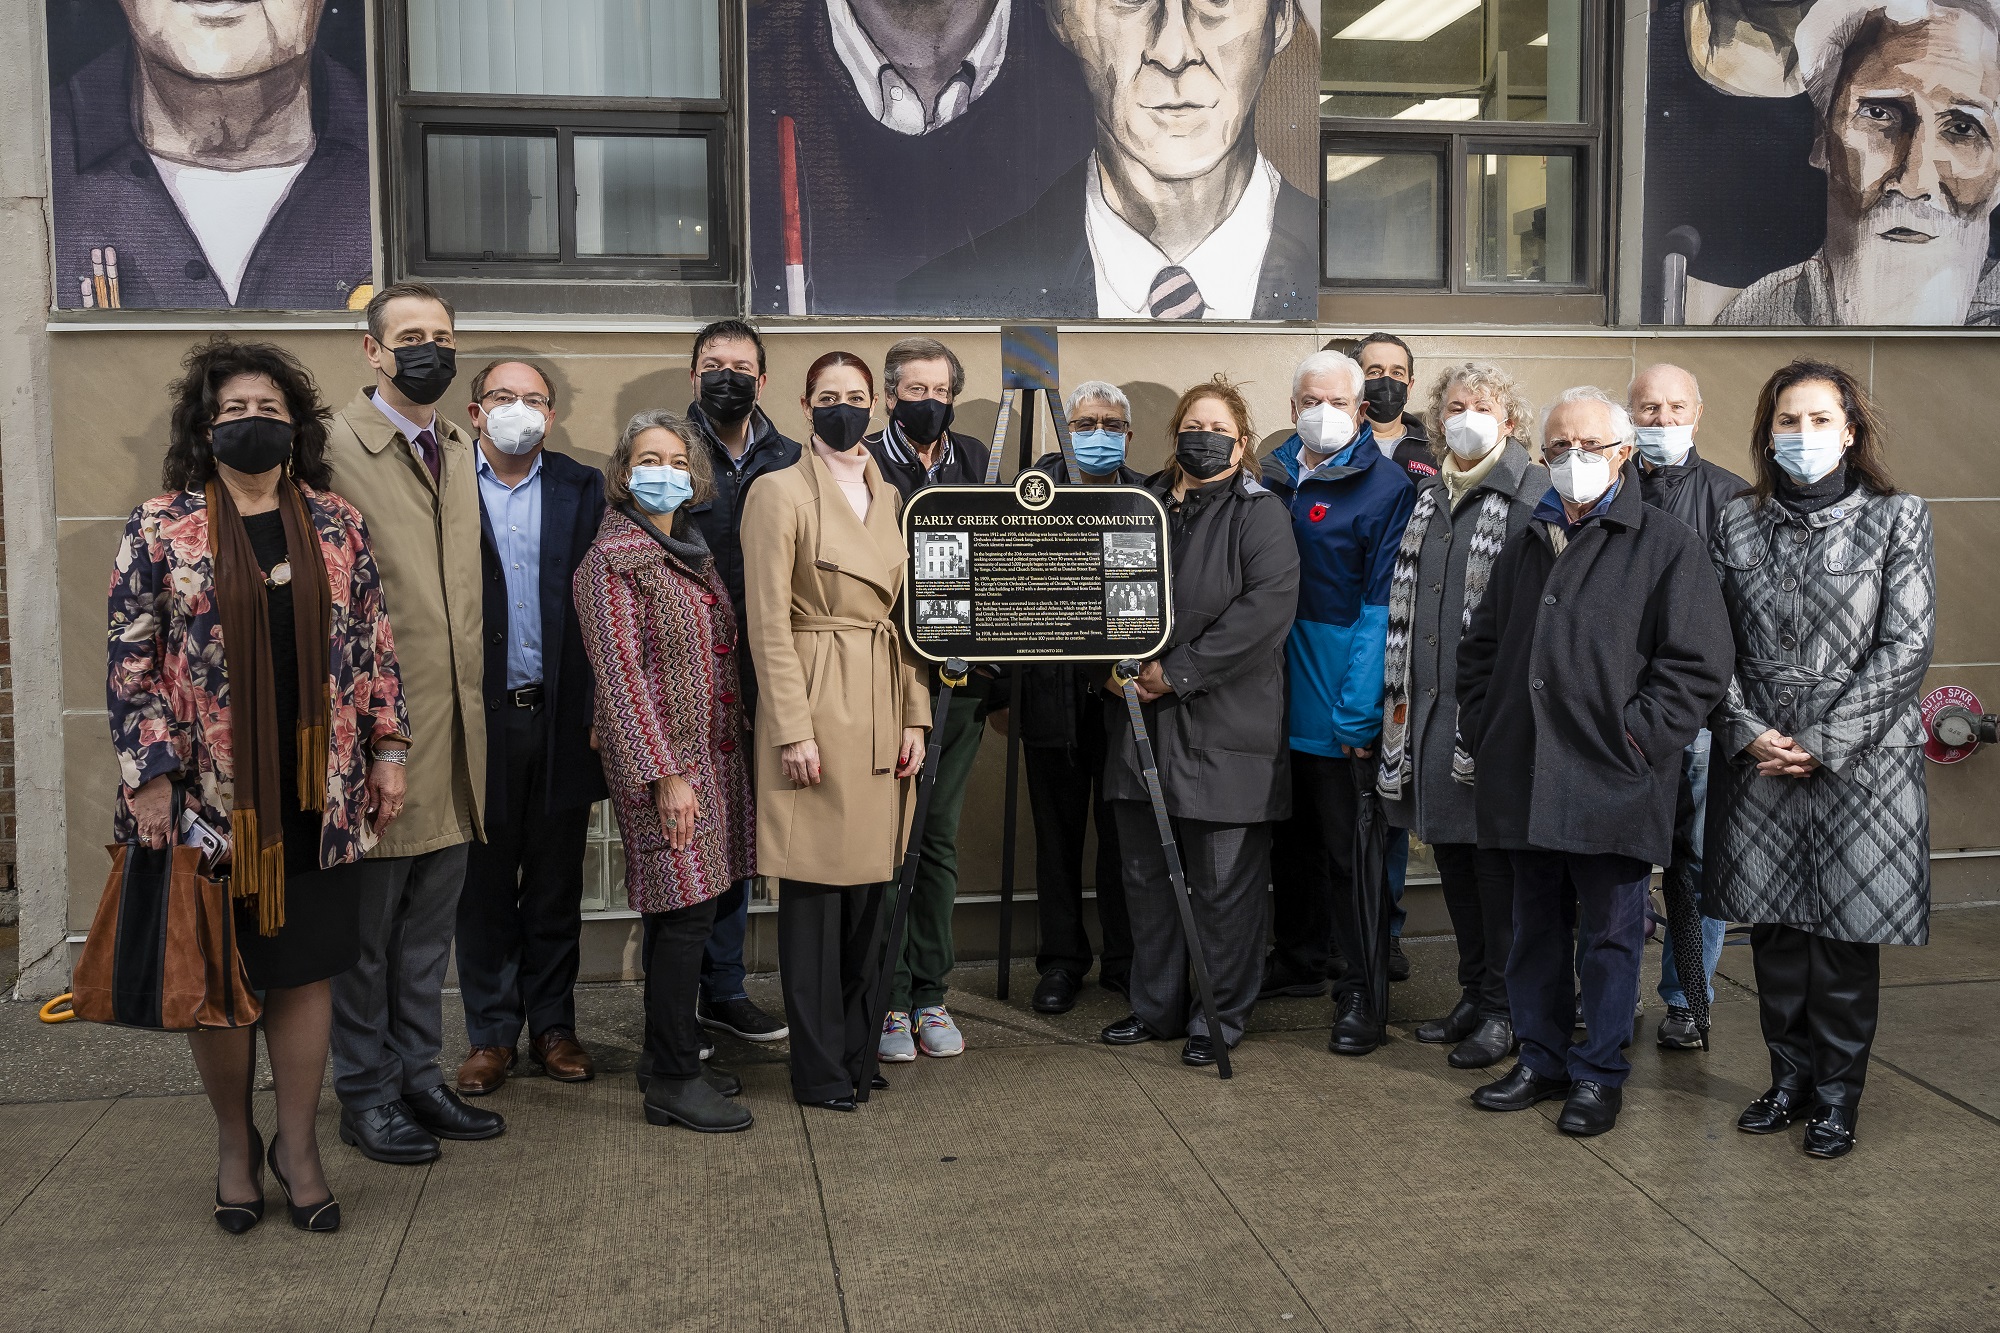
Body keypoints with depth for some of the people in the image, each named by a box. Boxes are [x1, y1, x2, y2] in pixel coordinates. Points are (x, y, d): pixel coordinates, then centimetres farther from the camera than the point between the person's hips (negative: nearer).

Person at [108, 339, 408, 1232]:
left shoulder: (337, 524, 6)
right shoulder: (160, 528, -1)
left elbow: (372, 644, 9)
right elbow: (131, 661, -3)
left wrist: (387, 749, 4)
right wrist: (150, 776, -9)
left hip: (316, 794, 2)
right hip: (211, 797, -2)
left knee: (306, 967, 7)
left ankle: (297, 1143, 21)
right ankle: (235, 1142, 26)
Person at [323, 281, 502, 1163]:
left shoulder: (458, 450, 14)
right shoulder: (336, 446, -9)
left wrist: (472, 701, 14)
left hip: (455, 726, 7)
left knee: (430, 923, 15)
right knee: (367, 922, 5)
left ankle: (418, 1076, 28)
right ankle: (366, 1095, 19)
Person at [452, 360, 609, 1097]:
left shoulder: (582, 487, 7)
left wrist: (600, 706, -6)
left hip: (560, 715, 1)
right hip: (478, 715, -1)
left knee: (556, 886, 11)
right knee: (484, 884, 8)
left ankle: (553, 1023, 23)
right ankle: (490, 1033, 20)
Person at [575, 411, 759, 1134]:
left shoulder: (691, 550, 15)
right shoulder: (615, 557, -8)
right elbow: (621, 674, -13)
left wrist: (742, 739, 14)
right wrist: (667, 774, -17)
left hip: (714, 749, 7)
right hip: (664, 755, -7)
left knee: (679, 912, 12)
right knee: (687, 912, -7)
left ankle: (669, 1056, 23)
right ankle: (672, 1082, 3)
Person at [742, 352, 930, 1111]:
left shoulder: (889, 497, 14)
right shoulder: (781, 492, -5)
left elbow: (907, 615, 14)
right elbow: (768, 621, -10)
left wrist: (916, 717, 6)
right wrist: (792, 730, -14)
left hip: (883, 709, 6)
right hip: (816, 706, -6)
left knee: (870, 885, 11)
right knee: (815, 886, 0)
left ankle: (860, 1047, 24)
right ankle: (820, 1069, 10)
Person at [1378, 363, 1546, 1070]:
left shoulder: (1536, 493, -6)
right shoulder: (1432, 497, 16)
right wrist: (1399, 693, 15)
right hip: (1433, 707, 7)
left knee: (1496, 850, -1)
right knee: (1452, 850, 13)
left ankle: (1505, 1009, 11)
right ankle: (1474, 992, 26)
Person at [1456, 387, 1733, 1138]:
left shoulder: (1666, 546, -3)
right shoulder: (1526, 547, 16)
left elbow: (1698, 667, -8)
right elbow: (1479, 649, 23)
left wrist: (1634, 739, -13)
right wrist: (1482, 733, 12)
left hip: (1612, 786, -5)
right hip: (1524, 783, 6)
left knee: (1609, 936, 6)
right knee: (1535, 930, 15)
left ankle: (1599, 1073, 20)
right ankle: (1541, 1060, 29)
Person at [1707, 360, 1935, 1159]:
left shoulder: (1897, 518, -1)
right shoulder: (1738, 525, 7)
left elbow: (1905, 648, -7)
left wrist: (1822, 743, -13)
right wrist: (1750, 732, -9)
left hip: (1861, 760, -3)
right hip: (1760, 761, 3)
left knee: (1847, 929, 2)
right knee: (1774, 926, 8)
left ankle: (1839, 1092, 18)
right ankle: (1790, 1077, 25)